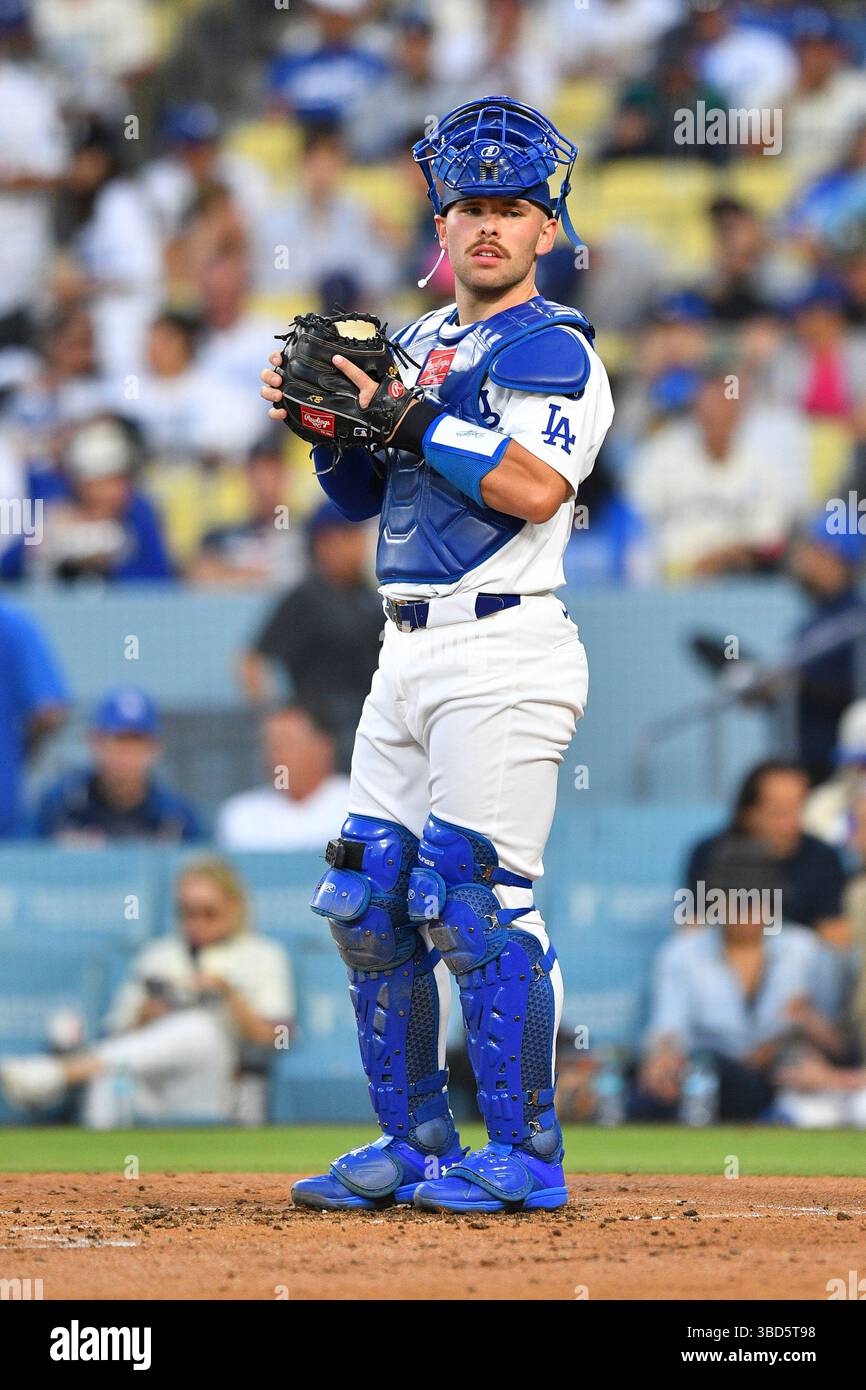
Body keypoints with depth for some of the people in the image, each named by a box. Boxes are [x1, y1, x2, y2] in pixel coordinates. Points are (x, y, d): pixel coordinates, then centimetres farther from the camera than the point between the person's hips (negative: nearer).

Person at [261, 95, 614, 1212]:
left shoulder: (552, 346, -5)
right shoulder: (422, 343, 19)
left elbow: (536, 489, -21)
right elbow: (361, 496, 21)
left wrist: (403, 414, -18)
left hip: (504, 651, -8)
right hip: (410, 655, 8)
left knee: (471, 901, -12)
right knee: (366, 901, 8)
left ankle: (524, 1154, -6)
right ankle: (414, 1145, 17)